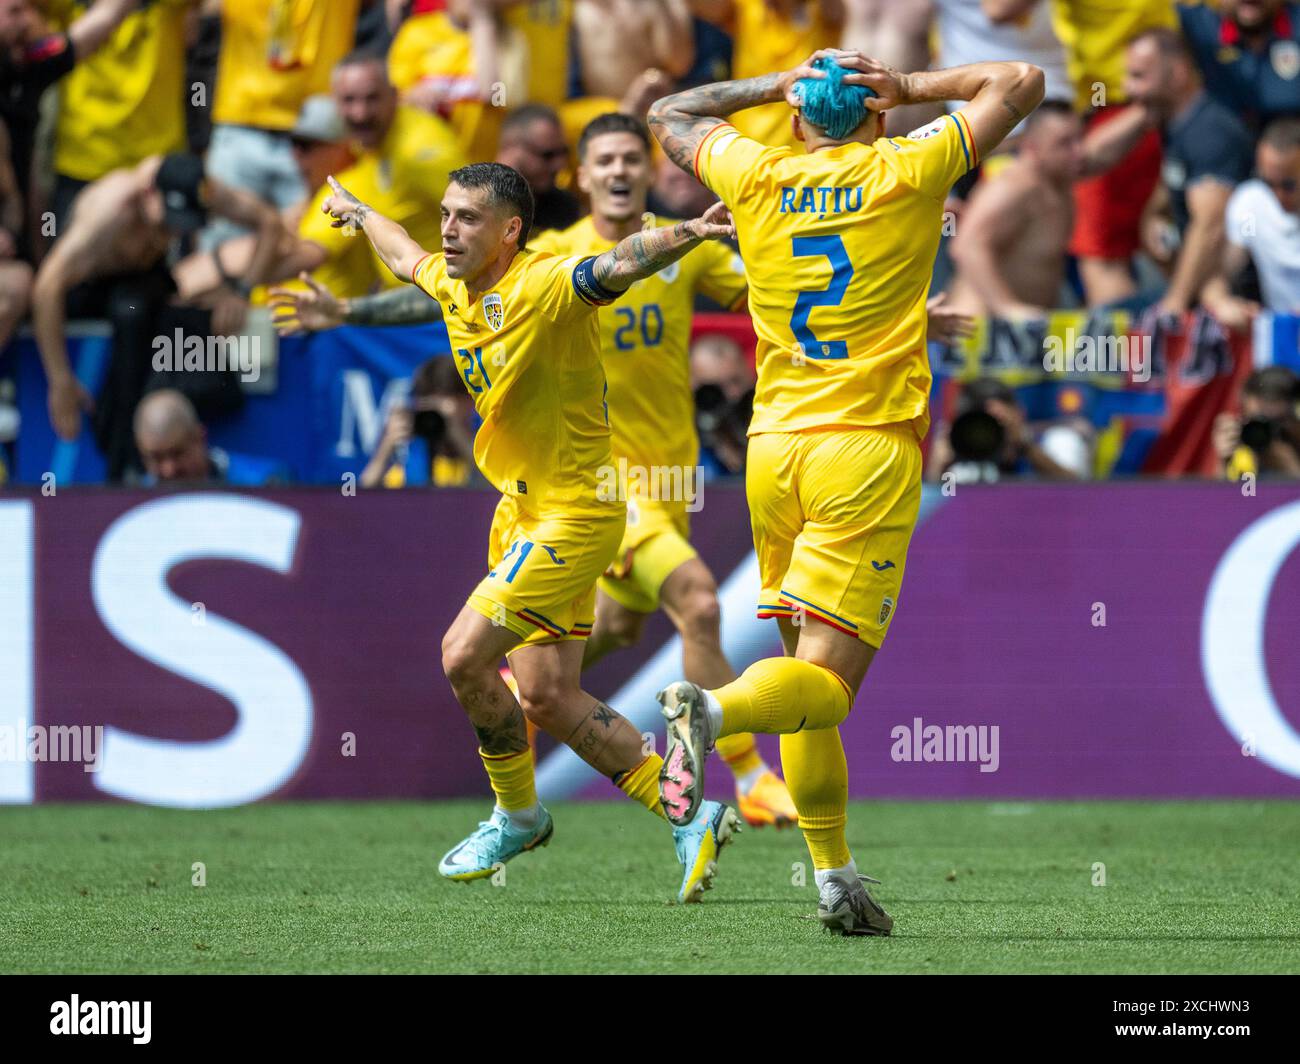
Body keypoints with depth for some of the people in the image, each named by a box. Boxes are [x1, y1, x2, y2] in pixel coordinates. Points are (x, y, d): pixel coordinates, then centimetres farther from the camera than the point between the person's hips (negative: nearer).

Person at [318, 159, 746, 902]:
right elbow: (408, 257, 29)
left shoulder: (543, 285, -19)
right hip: (522, 510, 9)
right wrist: (360, 212, 47)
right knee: (546, 699, 6)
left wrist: (691, 233, -56)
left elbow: (622, 265, -37)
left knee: (465, 655, -13)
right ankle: (691, 820, 14)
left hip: (573, 514, -9)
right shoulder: (455, 285, 5)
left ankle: (518, 816, 11)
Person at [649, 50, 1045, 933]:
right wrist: (910, 88, 14)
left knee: (811, 666, 12)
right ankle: (713, 709, -40)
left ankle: (835, 879, 6)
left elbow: (670, 114, 28)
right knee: (826, 681, -10)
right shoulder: (907, 173, 1)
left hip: (774, 443, 4)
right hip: (869, 446, -4)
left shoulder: (757, 176, 7)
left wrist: (774, 87, 28)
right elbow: (1022, 82, 11)